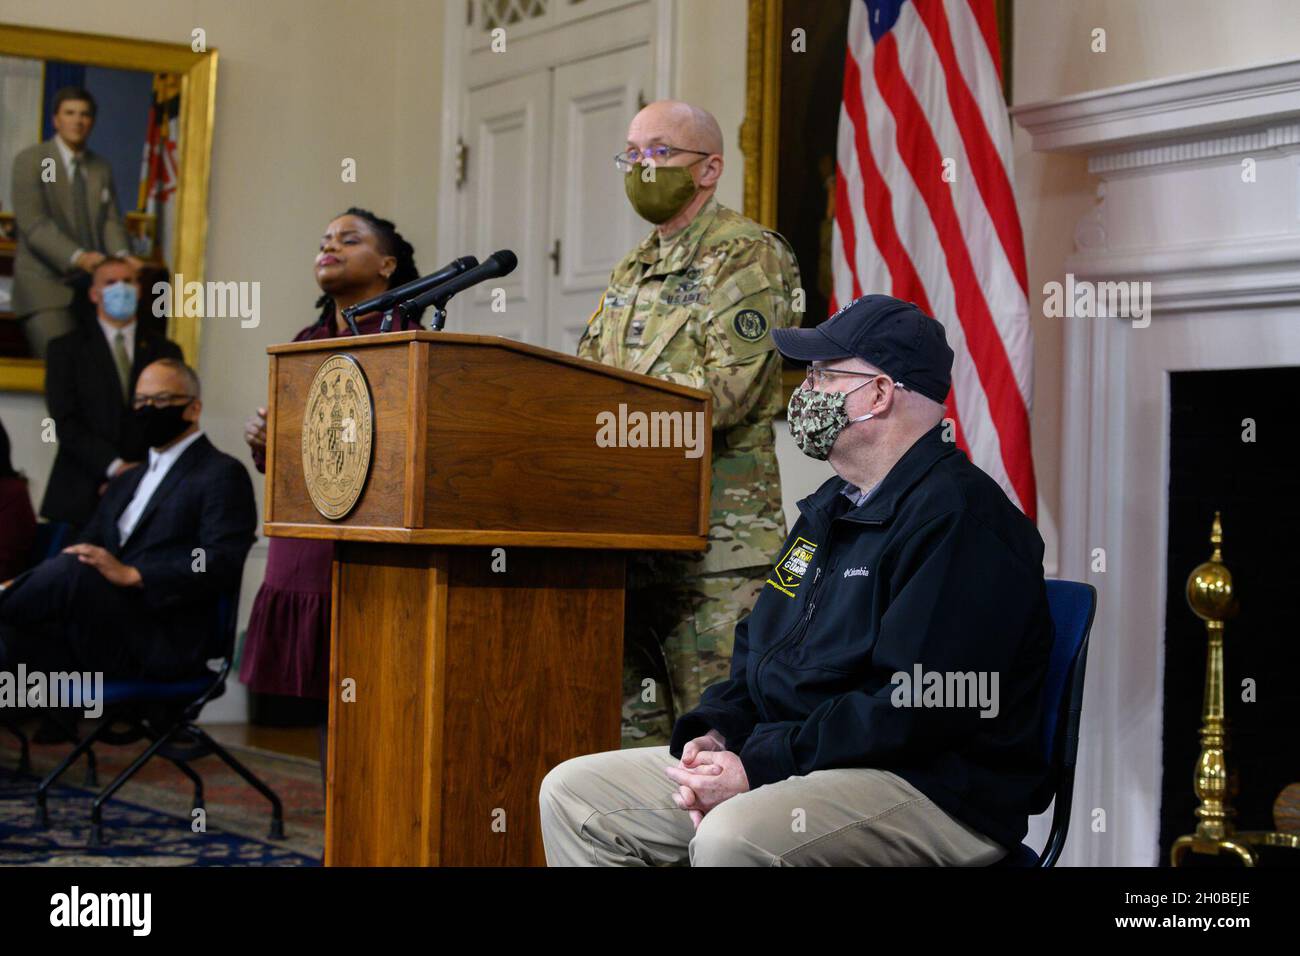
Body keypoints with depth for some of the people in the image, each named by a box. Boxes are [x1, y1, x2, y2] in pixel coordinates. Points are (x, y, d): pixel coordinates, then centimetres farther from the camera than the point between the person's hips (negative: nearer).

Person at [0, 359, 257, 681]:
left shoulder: (223, 474, 5)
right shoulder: (126, 482, 30)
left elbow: (223, 563, -10)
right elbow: (87, 553, 21)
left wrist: (132, 575, -19)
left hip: (165, 644, -6)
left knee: (70, 571, -29)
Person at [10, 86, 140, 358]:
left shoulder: (102, 168, 16)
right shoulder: (29, 161, -1)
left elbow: (111, 221, 8)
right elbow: (34, 224, -11)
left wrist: (122, 255, -15)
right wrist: (77, 257, -26)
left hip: (93, 283, 5)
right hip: (45, 282, -5)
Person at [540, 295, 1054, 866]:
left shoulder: (959, 520, -15)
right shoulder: (831, 508, 19)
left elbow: (917, 707, -23)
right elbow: (757, 648, 23)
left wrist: (760, 768, -22)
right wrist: (715, 734, 2)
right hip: (792, 762, 10)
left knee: (733, 838, -39)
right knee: (572, 794, 4)